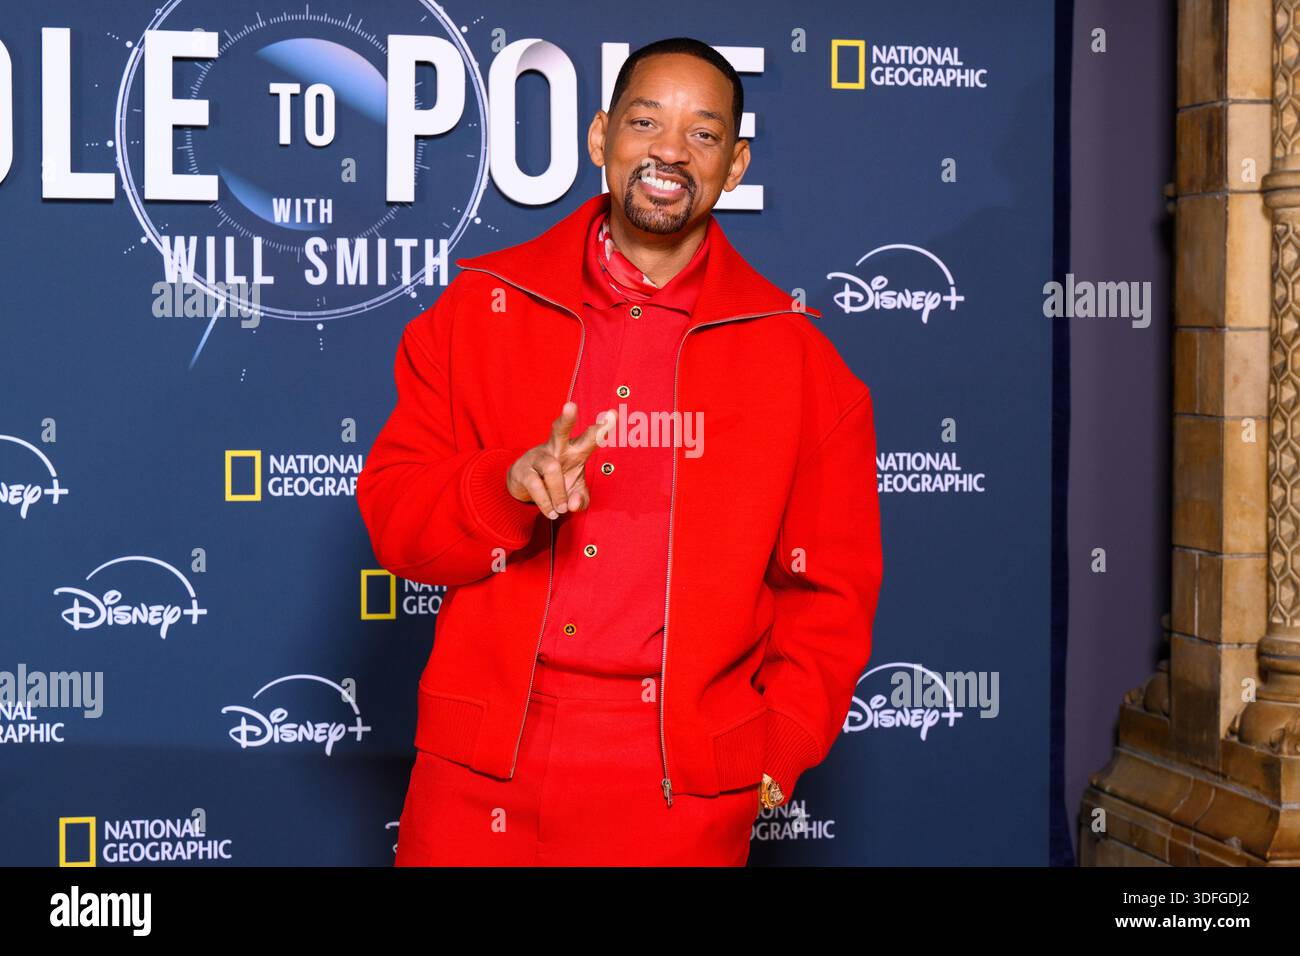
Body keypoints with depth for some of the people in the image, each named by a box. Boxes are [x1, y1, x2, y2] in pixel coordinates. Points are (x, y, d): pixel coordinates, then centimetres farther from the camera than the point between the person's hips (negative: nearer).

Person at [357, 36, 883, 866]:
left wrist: (779, 749, -2)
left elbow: (831, 587, 8)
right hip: (479, 766, 1)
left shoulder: (797, 355, 5)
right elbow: (392, 517, 2)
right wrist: (509, 483, -16)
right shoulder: (481, 307, 5)